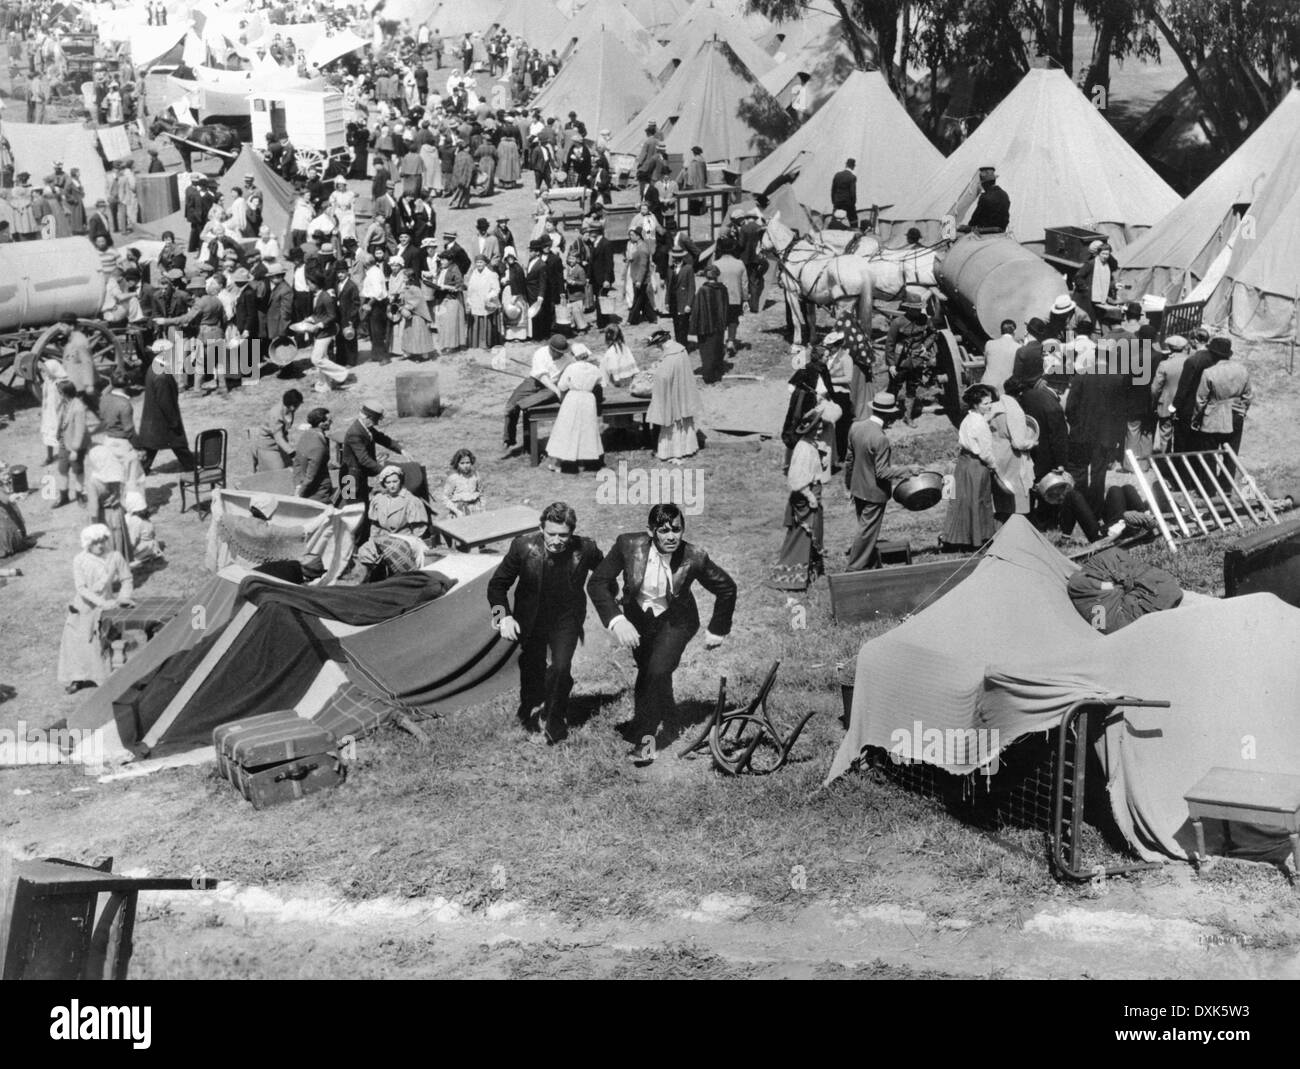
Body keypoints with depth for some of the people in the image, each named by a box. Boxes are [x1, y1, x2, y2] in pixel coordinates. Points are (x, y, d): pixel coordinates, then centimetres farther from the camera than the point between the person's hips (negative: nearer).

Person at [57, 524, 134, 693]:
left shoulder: (115, 557, -9)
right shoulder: (79, 561, -12)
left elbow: (127, 579, 2)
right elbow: (81, 588, -18)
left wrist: (123, 597, -16)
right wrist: (102, 602, -28)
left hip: (105, 609, 0)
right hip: (83, 611, 0)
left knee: (102, 645, 6)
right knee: (77, 644, 11)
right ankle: (75, 679, 28)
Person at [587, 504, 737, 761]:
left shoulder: (694, 557, -27)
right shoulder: (628, 545, -25)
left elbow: (726, 589, -10)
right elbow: (597, 582, -22)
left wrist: (717, 630, -2)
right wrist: (616, 621, -34)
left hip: (674, 621, -2)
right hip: (637, 619, 2)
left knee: (658, 672, -20)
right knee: (646, 673, 12)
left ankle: (645, 735, -3)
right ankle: (666, 714, 45)